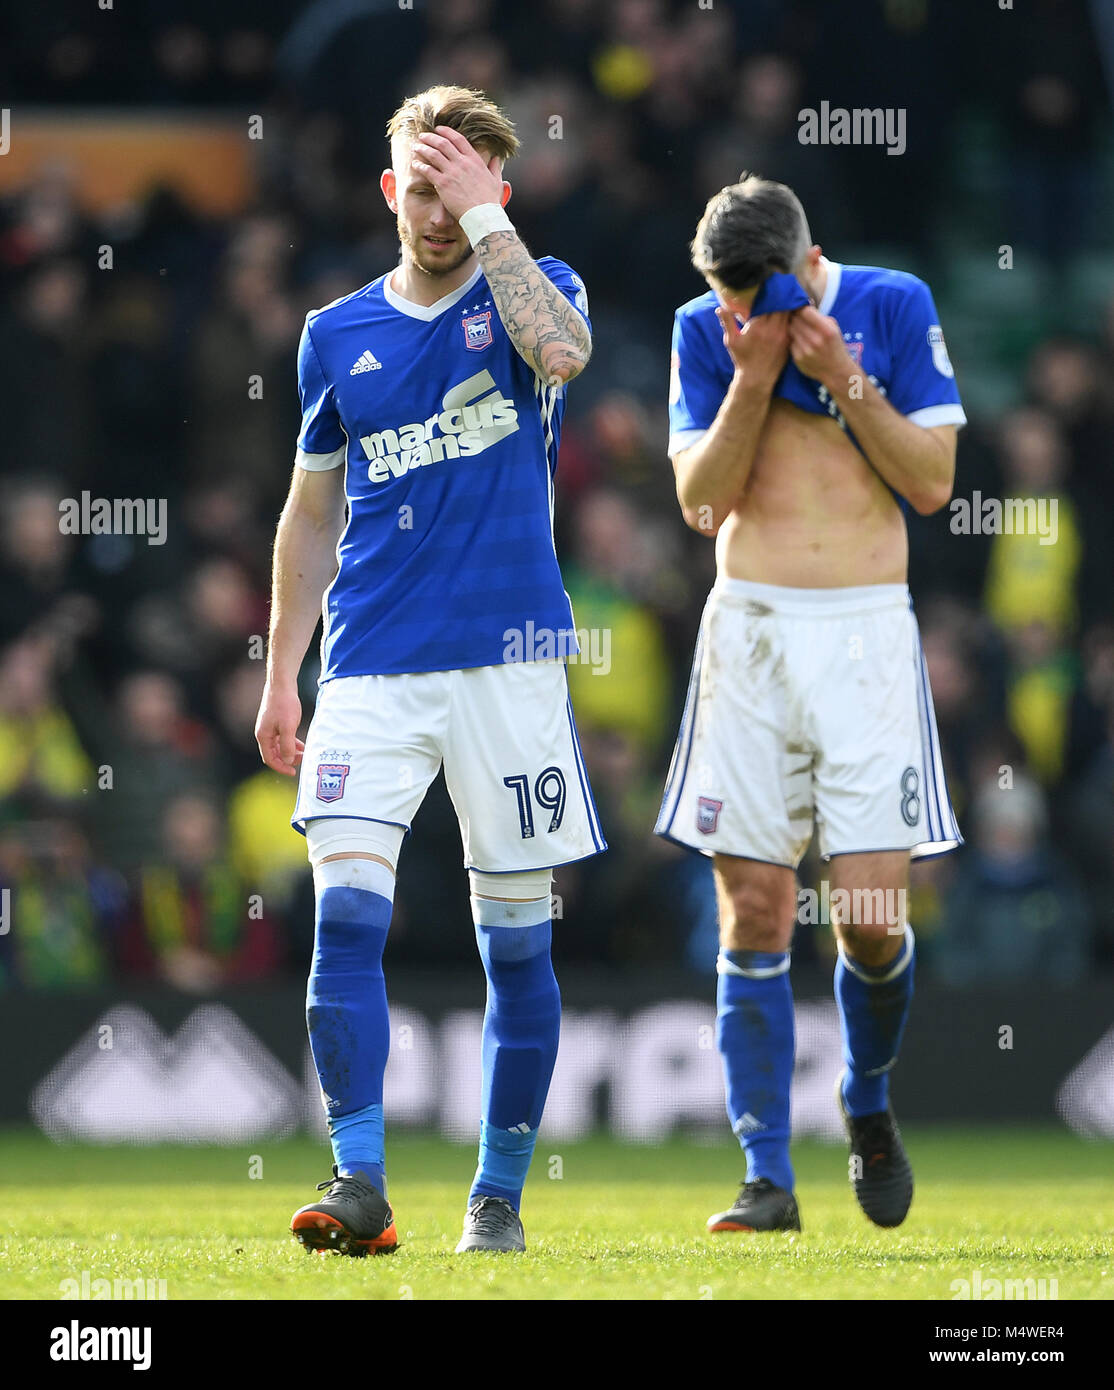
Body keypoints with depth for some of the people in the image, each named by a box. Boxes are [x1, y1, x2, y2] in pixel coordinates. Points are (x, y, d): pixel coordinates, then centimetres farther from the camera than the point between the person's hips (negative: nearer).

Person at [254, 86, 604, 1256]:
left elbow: (561, 349, -23)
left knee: (516, 941, 3)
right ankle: (359, 1182, -16)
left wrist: (484, 216, -17)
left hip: (510, 659, -2)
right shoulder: (338, 334, 11)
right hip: (372, 666, 2)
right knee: (347, 910, -14)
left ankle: (498, 1193, 12)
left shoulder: (530, 290, 3)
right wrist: (281, 676, 14)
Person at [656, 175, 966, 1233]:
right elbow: (699, 500, 0)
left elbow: (933, 482, -1)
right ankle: (766, 1177, 2)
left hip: (866, 631, -1)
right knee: (755, 915, -3)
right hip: (748, 631, 1)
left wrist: (843, 378, -11)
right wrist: (755, 379, -10)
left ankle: (867, 1102, 22)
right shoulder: (705, 331, 6)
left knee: (870, 917, -8)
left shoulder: (893, 307, 1)